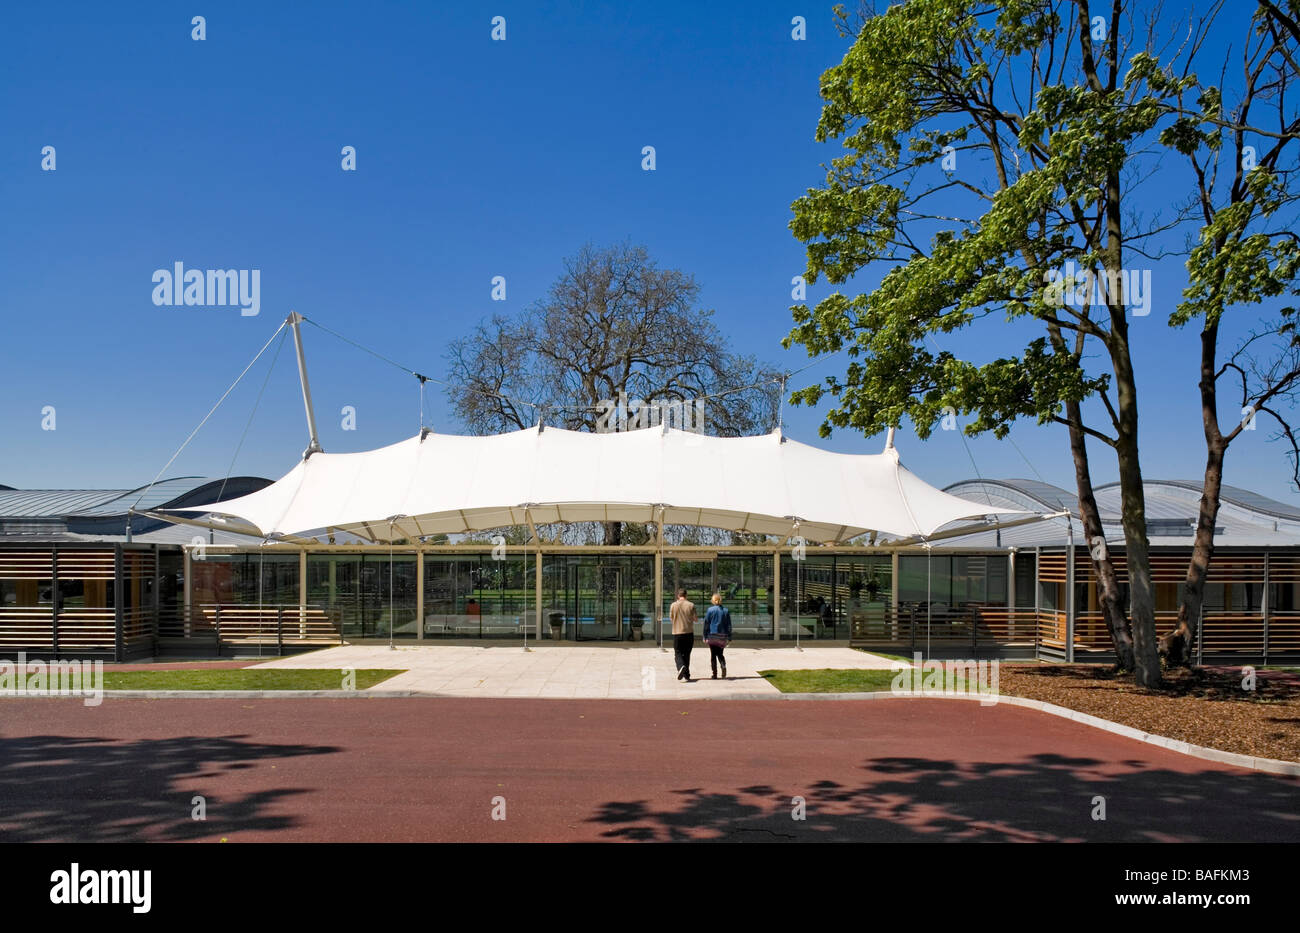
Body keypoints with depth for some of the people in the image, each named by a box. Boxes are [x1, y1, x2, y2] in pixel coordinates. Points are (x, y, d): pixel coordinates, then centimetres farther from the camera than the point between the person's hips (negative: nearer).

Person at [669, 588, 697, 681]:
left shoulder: (673, 605, -4)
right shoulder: (691, 605, -3)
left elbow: (671, 617, 10)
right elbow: (695, 619, 2)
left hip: (677, 633, -1)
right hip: (689, 632, 1)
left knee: (678, 653, 4)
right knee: (687, 654, 12)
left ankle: (681, 667, -24)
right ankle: (686, 674, 14)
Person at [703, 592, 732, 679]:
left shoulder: (710, 610, -5)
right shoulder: (726, 610, 5)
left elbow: (706, 624, -4)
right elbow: (729, 625, 6)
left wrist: (705, 636, 2)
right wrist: (729, 637, 11)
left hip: (712, 635, -3)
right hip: (722, 636, 3)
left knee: (713, 655, 5)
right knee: (720, 654, 15)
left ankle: (715, 674, 4)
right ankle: (724, 666, -13)